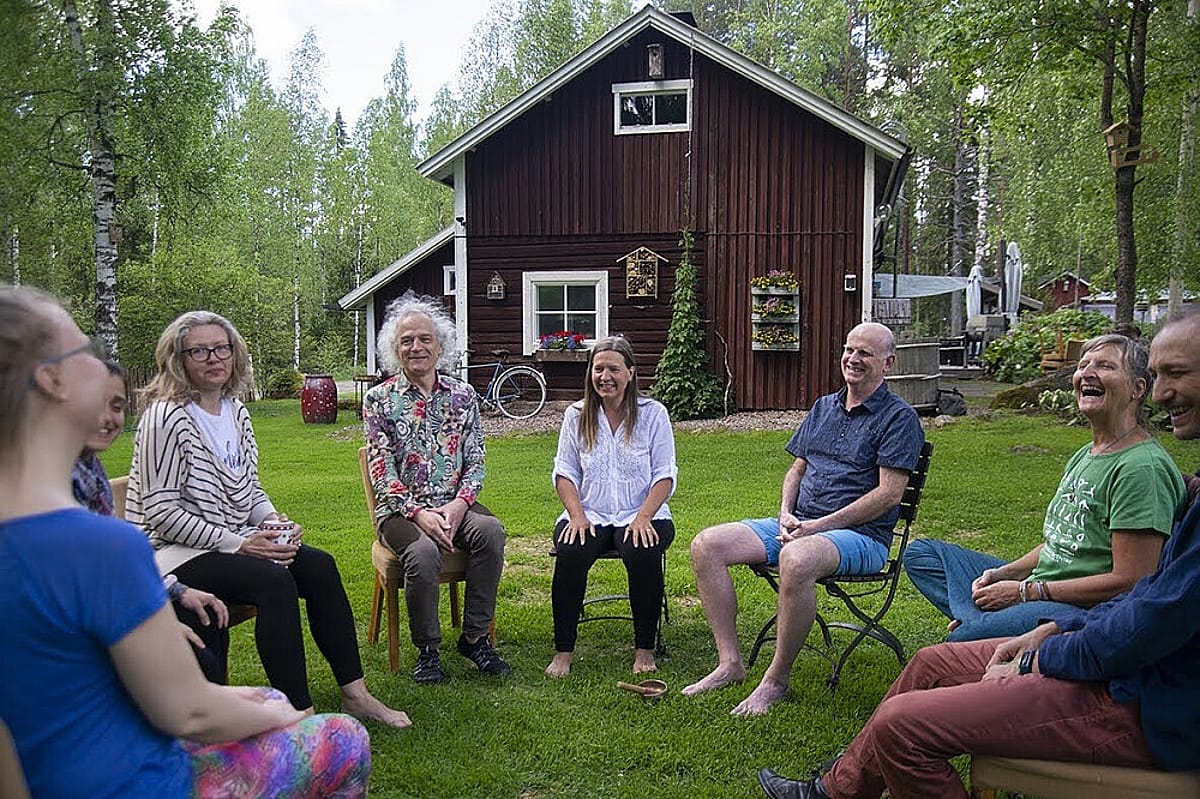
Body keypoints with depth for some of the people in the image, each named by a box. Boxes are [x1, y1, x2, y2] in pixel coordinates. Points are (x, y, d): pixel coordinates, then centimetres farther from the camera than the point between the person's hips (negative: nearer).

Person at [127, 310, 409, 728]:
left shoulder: (236, 411, 10)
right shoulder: (166, 417, -14)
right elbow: (161, 511, -18)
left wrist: (273, 519, -4)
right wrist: (237, 544, -22)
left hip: (237, 540, 7)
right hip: (174, 552, -7)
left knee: (319, 566, -12)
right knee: (274, 579, -30)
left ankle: (354, 693, -5)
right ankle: (298, 714, -24)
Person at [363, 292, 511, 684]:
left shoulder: (462, 395, 9)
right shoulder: (379, 399, 1)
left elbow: (475, 462, 6)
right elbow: (382, 473, -5)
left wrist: (458, 505, -12)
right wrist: (418, 513, -19)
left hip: (454, 504, 3)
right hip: (401, 508, -3)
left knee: (490, 530, -29)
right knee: (423, 551, -34)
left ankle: (475, 637, -14)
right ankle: (427, 650, -12)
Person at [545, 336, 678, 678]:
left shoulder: (652, 413, 4)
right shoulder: (576, 415, 10)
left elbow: (665, 475, 1)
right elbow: (564, 472, 7)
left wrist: (643, 517, -15)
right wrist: (577, 515, -10)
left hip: (640, 515, -1)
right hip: (590, 514, 2)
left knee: (643, 554, -33)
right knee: (570, 553, -30)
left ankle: (644, 650, -15)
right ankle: (563, 651, -17)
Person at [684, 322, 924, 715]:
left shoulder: (899, 417, -4)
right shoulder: (823, 407, 18)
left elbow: (889, 493, -12)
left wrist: (820, 525, -16)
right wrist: (786, 514, 0)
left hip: (861, 535, -7)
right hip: (799, 525, 7)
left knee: (796, 558, -41)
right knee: (707, 545, -11)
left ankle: (776, 679, -23)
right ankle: (730, 663, -9)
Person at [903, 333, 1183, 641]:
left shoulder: (1142, 468, -15)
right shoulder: (1084, 455, 16)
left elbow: (1131, 582, -19)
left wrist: (1027, 591, -15)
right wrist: (1003, 574, 4)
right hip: (1038, 589, 10)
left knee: (962, 640, -37)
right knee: (921, 553, 9)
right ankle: (984, 618, -10)